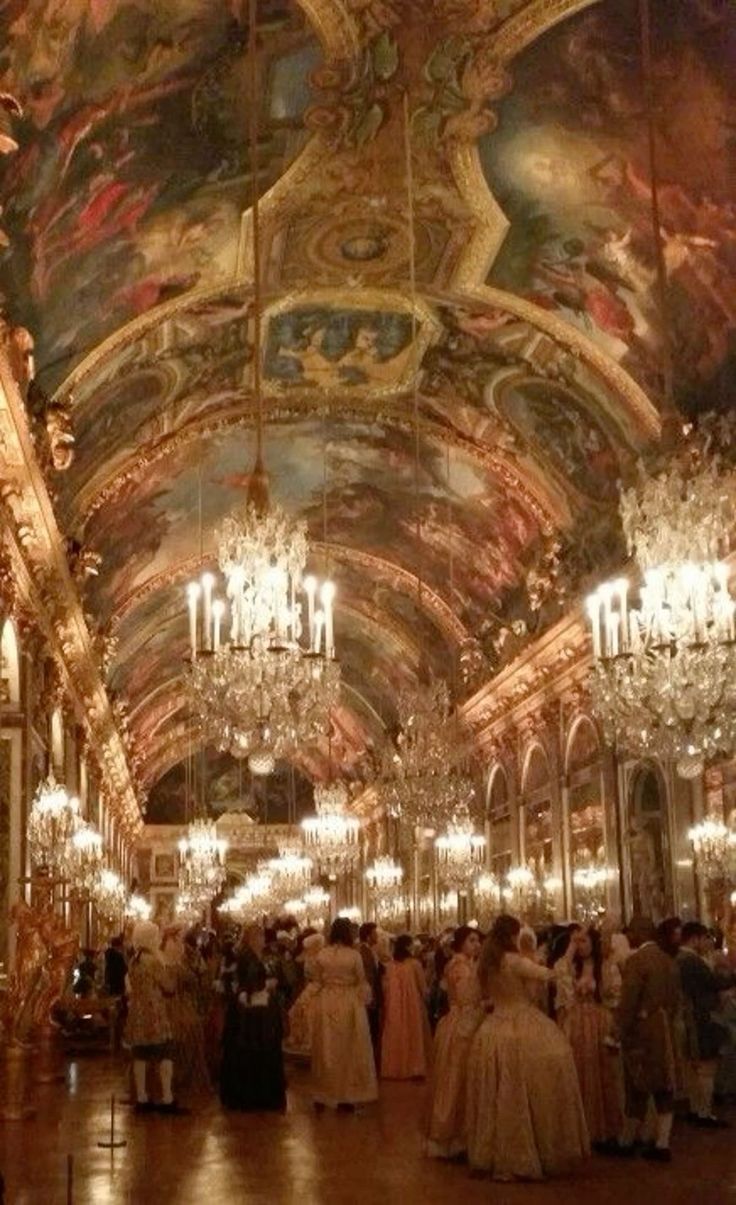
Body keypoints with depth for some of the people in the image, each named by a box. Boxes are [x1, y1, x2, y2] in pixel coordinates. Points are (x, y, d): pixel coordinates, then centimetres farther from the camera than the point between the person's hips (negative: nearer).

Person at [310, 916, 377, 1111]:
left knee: (326, 1050, 14)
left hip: (326, 1003, 3)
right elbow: (361, 983, -3)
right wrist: (363, 1002, 10)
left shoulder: (321, 955, -4)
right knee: (348, 1051, 9)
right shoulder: (354, 956, -11)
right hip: (349, 1003, -2)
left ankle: (323, 1096, 21)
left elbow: (317, 982, 4)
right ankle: (346, 1097, 13)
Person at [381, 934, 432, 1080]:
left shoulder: (390, 965, -6)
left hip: (394, 1006, 3)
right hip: (412, 1004, -3)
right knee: (413, 1035, 7)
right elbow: (422, 986, -5)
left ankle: (395, 1067, 19)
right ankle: (414, 1068, 9)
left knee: (395, 1035, 13)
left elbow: (385, 987, 3)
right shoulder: (414, 964, -14)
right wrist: (421, 997, 15)